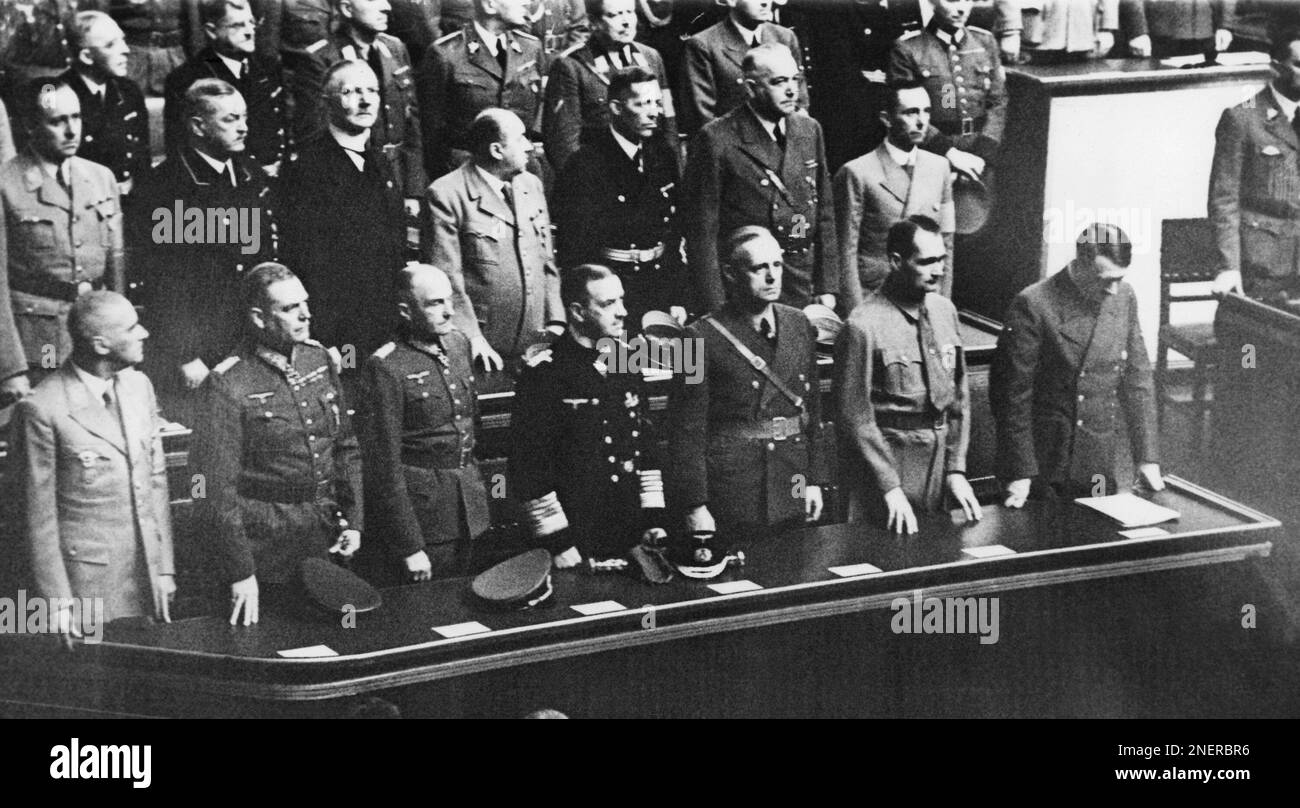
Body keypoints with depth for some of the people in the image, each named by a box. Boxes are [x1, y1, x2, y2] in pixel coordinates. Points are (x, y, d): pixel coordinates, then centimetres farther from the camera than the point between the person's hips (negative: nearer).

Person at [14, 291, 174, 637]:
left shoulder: (140, 386, 6)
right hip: (89, 581, -5)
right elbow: (39, 516, -10)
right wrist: (58, 603, -9)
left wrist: (166, 569, 8)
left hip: (149, 579, 6)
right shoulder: (42, 409, -14)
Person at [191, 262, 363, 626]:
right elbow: (215, 490, -17)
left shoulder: (320, 359, 4)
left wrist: (353, 521, 5)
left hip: (328, 542, 6)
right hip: (267, 553, -5)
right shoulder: (228, 386, -16)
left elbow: (346, 447, 13)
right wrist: (240, 573, -18)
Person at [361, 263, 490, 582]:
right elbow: (385, 464, -16)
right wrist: (409, 547, -17)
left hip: (468, 507, 7)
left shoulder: (459, 343, 6)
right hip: (421, 506, -7)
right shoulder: (387, 368, -16)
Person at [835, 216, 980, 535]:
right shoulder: (864, 326, -15)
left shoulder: (945, 311, 5)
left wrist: (956, 470, 4)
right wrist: (890, 487, -16)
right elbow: (856, 417, -14)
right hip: (887, 457, -6)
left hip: (940, 458, 6)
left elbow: (959, 397, 11)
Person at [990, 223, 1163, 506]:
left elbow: (1137, 380, 9)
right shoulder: (1033, 306, -15)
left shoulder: (1123, 298, 2)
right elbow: (1012, 395, -13)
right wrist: (1019, 473, -14)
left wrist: (1147, 458, 4)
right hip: (1044, 473, -5)